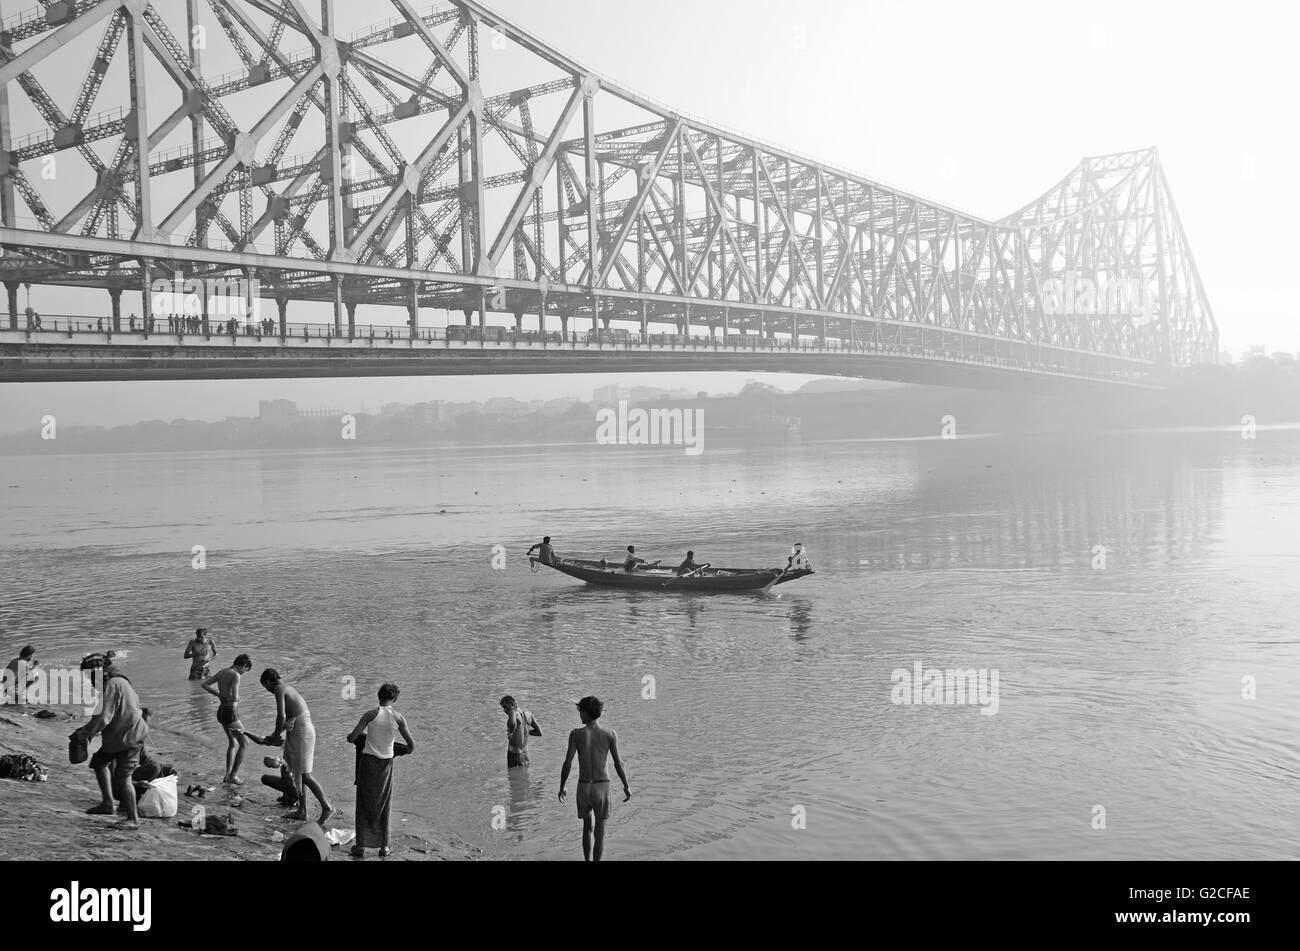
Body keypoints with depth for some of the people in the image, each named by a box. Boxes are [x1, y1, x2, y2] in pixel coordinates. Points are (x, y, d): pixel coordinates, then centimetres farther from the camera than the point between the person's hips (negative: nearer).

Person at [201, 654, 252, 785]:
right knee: (244, 743, 6)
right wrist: (237, 699, -6)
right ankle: (233, 775, 8)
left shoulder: (222, 672, 6)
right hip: (230, 714, -9)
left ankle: (228, 774, 31)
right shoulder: (236, 676, -20)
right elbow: (235, 698, -29)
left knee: (233, 743, 25)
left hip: (221, 712, 9)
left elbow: (205, 684, 12)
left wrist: (220, 694, 10)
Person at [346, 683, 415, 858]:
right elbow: (411, 745, 0)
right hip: (386, 764, 1)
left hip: (368, 760, -1)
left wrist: (360, 734, 14)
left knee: (364, 804, 10)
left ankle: (361, 846, 9)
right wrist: (406, 750, 23)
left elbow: (351, 738, -9)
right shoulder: (398, 718, -6)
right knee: (383, 805, 16)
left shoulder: (370, 715, -10)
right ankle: (384, 846, 20)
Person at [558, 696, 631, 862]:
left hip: (583, 786, 1)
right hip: (602, 786, -1)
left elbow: (567, 763, -9)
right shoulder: (610, 735, -6)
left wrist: (561, 787, 5)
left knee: (587, 827, 21)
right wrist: (626, 786, 7)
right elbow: (618, 764, -6)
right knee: (600, 831, 7)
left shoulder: (576, 734, -8)